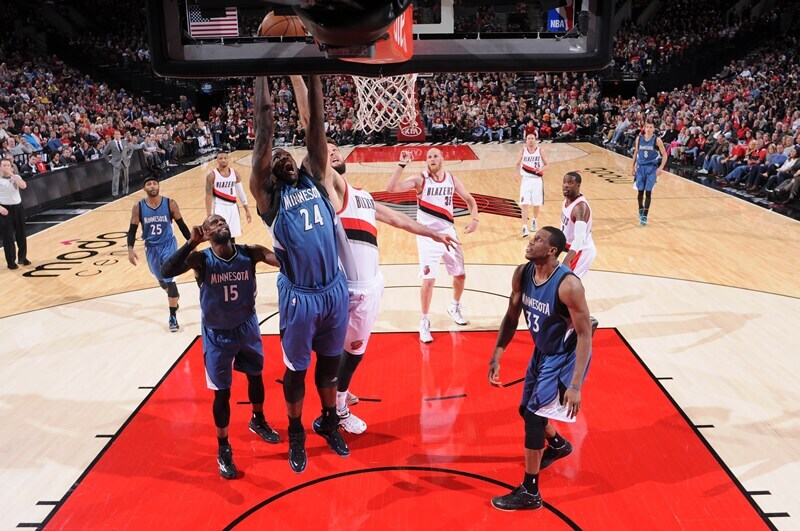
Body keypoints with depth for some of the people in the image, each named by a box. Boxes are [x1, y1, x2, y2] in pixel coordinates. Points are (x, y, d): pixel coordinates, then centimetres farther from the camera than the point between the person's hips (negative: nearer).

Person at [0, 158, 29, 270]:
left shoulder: (16, 177, 6)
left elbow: (23, 186, -16)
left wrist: (12, 174, -15)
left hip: (18, 207, 4)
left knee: (21, 234, 12)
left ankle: (22, 257, 27)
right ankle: (11, 261, 9)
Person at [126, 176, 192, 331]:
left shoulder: (170, 204, -12)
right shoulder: (138, 208, -10)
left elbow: (181, 225, -2)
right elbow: (132, 230, -4)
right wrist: (130, 249, -18)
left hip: (168, 245, -3)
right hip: (151, 248, 3)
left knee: (170, 280, -9)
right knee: (161, 281, 19)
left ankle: (173, 316, 0)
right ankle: (174, 296, 51)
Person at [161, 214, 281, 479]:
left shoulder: (250, 253, -15)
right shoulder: (201, 259, -19)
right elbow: (166, 272, -35)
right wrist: (191, 243, -40)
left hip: (247, 328, 3)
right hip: (217, 335, -3)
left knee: (255, 376, 22)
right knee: (222, 392, 5)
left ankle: (258, 421, 50)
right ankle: (223, 449, 24)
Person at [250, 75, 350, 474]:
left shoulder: (314, 181, 8)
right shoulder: (269, 197, -3)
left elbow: (315, 131, 2)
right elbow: (263, 142, -10)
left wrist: (313, 81, -3)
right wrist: (263, 91, -10)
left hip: (335, 290, 4)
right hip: (299, 296, -3)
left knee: (329, 362, 20)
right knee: (296, 369, 12)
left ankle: (329, 422, 40)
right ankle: (296, 434, 33)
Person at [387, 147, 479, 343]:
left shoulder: (452, 179, 0)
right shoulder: (420, 179, -12)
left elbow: (470, 200, 9)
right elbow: (391, 188, -24)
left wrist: (474, 218, -9)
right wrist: (402, 165, -33)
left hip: (448, 233, 5)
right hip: (427, 236, -4)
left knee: (460, 275, 14)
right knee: (428, 280, -9)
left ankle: (454, 308, 41)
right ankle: (424, 322, 8)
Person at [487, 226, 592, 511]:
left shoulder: (568, 285, -31)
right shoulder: (522, 274, -11)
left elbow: (585, 335, -27)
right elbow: (511, 316, 1)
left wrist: (575, 385, -30)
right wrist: (496, 357, -4)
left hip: (565, 357, -8)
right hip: (542, 351, 8)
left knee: (534, 416, -10)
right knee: (528, 409, 21)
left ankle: (529, 492, 7)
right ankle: (558, 445, 53)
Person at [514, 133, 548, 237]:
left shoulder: (540, 150, -3)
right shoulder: (523, 150, 0)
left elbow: (546, 164, 1)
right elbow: (519, 163, 12)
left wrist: (541, 169, -21)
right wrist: (517, 173, -6)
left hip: (537, 179, 0)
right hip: (526, 179, 0)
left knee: (536, 203, 12)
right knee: (524, 203, -11)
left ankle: (534, 221, 39)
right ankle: (524, 227, -10)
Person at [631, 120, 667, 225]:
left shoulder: (657, 140, -6)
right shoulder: (639, 139, 3)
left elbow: (664, 155, -2)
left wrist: (660, 168, -14)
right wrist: (633, 167, 13)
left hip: (652, 168, -2)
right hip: (640, 167, 2)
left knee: (648, 192, -3)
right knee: (640, 191, 4)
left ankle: (644, 216, 2)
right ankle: (640, 209, 31)